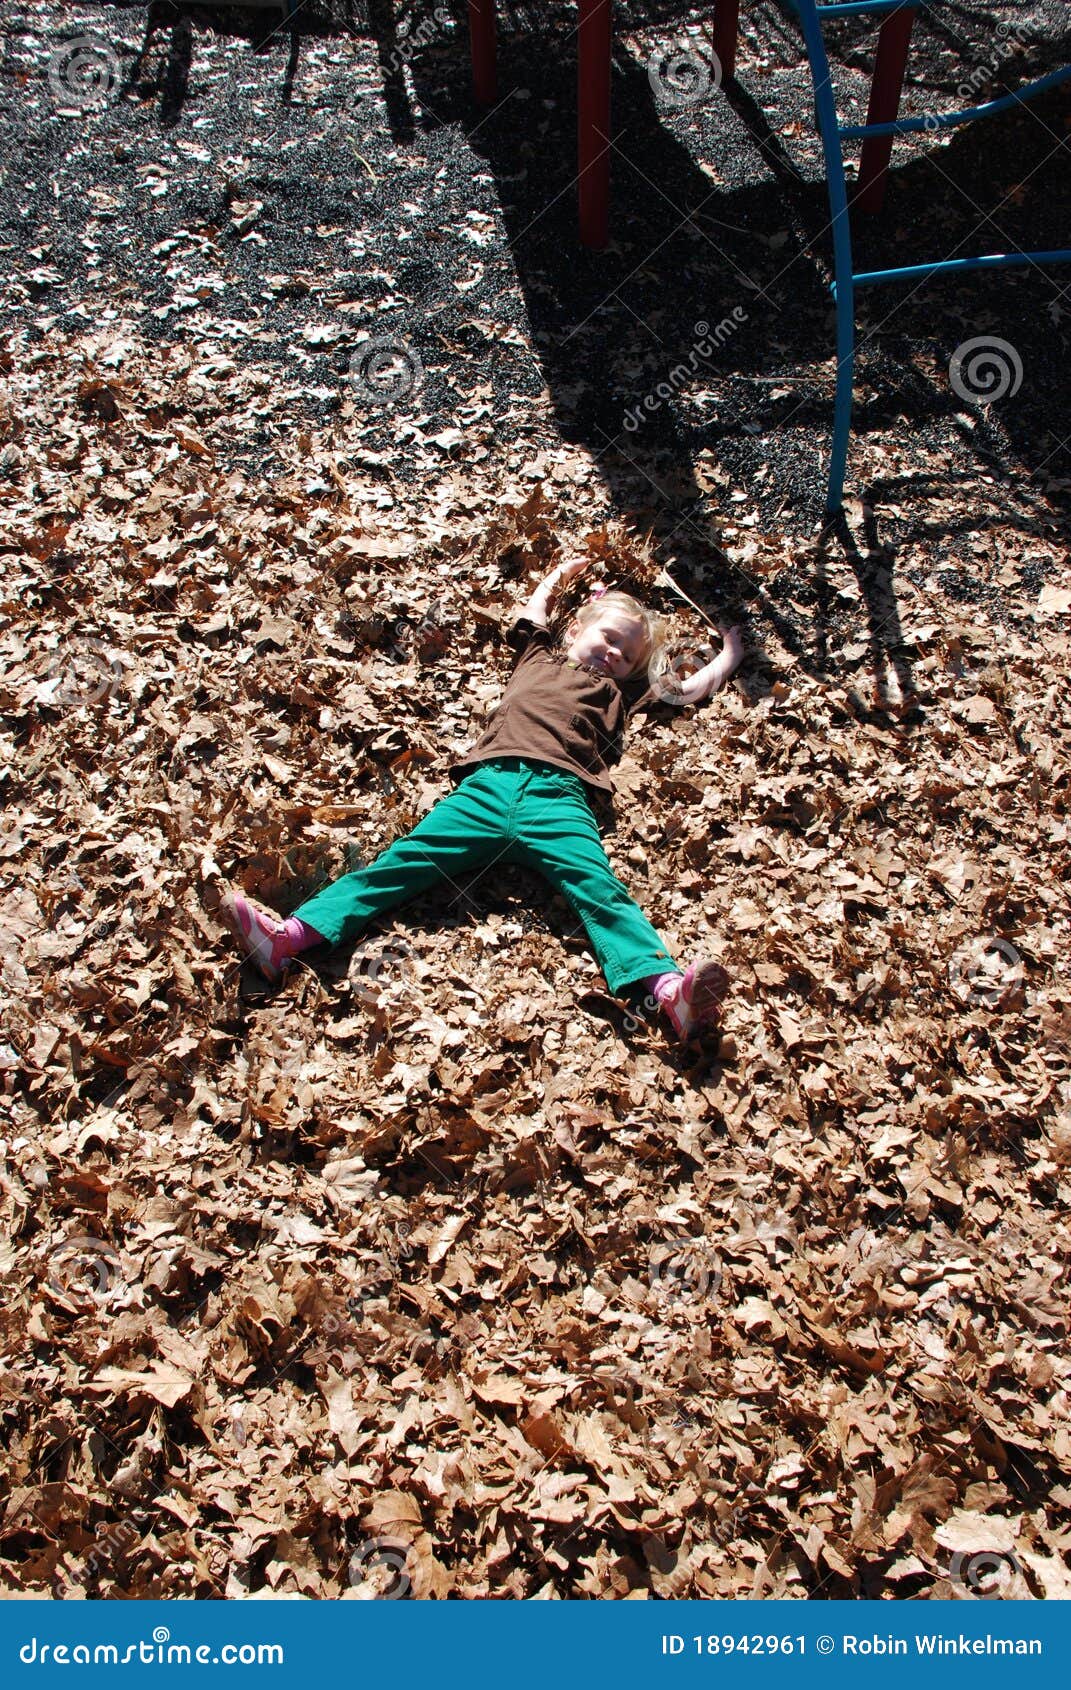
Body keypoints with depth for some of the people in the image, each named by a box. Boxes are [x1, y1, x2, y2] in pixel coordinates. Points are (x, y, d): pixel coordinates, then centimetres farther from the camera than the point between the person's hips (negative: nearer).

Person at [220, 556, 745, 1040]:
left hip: (557, 797, -1)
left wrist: (730, 649, 53)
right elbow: (534, 612, 53)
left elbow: (691, 687, 42)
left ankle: (668, 988, -47)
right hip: (488, 784, 1)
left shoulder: (622, 692, 32)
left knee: (599, 890, -23)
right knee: (403, 861, -13)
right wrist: (559, 574, 66)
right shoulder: (539, 657, 34)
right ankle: (288, 936, -24)